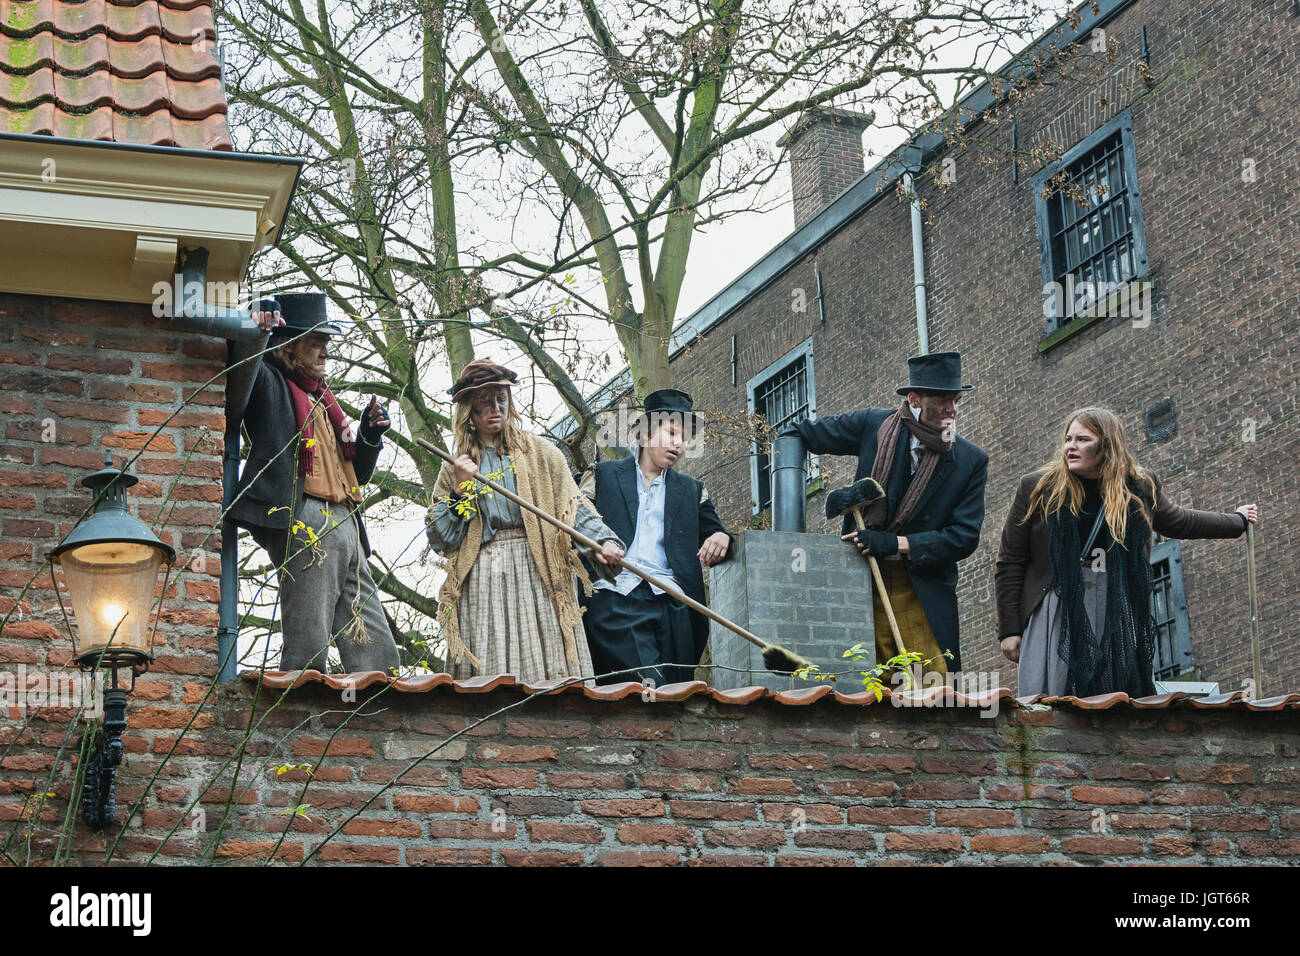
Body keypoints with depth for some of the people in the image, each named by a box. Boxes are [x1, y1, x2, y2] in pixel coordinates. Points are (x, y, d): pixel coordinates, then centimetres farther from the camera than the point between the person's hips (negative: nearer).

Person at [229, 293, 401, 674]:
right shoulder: (270, 383, 7)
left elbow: (355, 474, 29)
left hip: (346, 528, 9)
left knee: (379, 654, 6)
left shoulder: (323, 401, 29)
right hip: (305, 524, -8)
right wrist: (255, 329, -29)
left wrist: (370, 435, 12)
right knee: (308, 651, -12)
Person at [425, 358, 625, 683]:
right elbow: (439, 540, 10)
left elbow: (574, 508, 3)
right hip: (482, 584, 1)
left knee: (547, 671, -10)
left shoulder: (541, 454, 12)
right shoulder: (455, 467, 15)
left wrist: (604, 540, -14)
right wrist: (459, 490, -2)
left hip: (538, 577, -1)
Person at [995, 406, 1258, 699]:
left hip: (1118, 617, 2)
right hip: (1055, 616, -2)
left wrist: (1237, 521, 43)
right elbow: (1010, 562, 6)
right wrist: (1009, 629, 2)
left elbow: (1179, 521, 30)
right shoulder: (1038, 488, 4)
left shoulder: (1139, 488, 9)